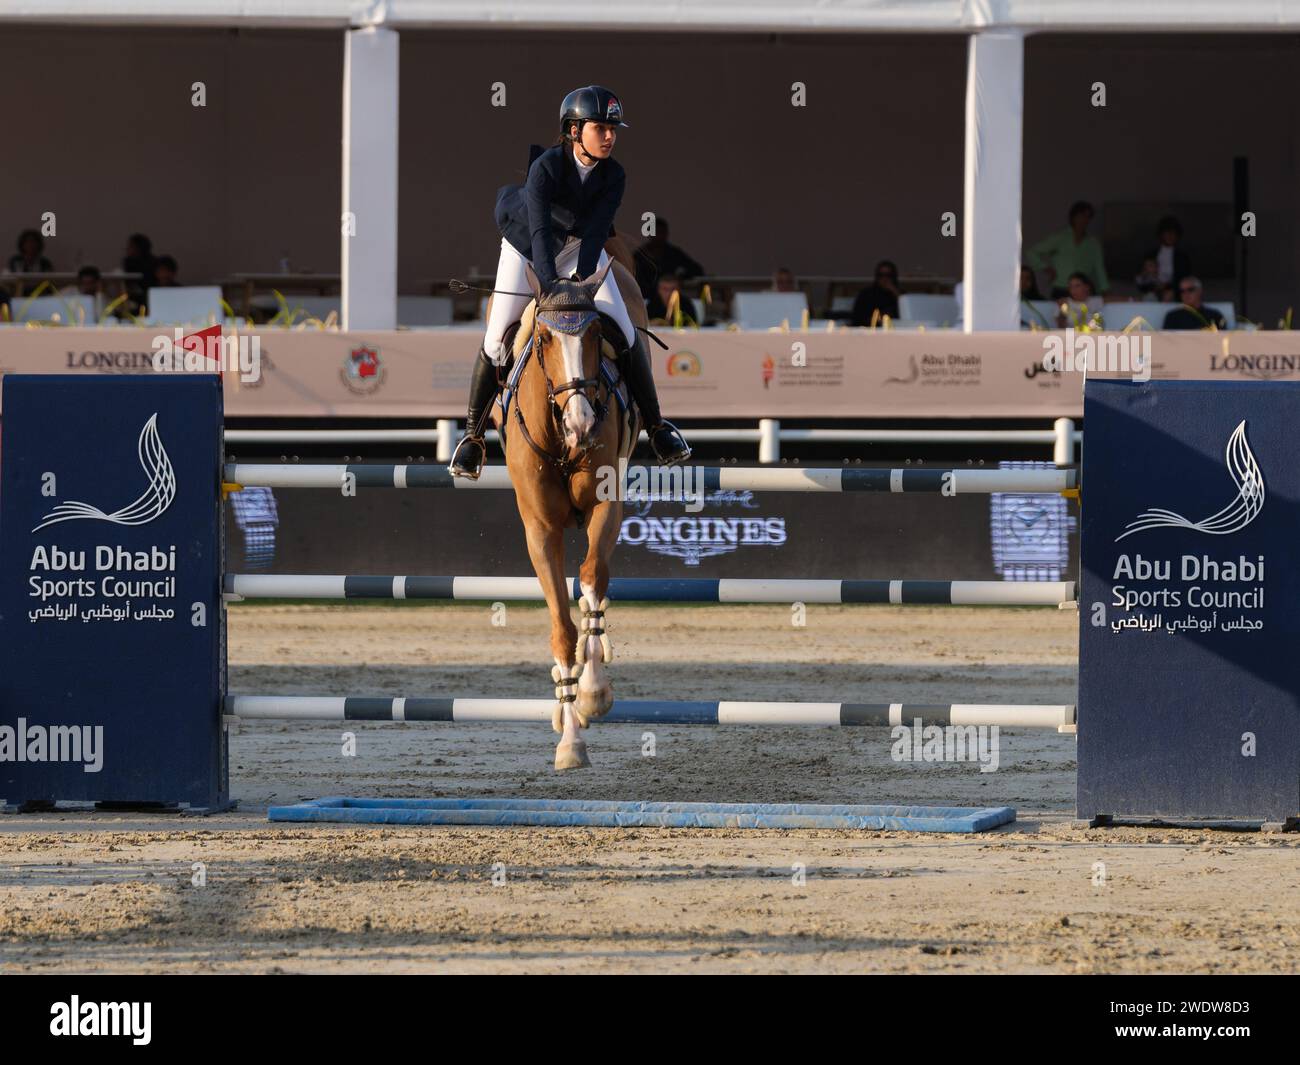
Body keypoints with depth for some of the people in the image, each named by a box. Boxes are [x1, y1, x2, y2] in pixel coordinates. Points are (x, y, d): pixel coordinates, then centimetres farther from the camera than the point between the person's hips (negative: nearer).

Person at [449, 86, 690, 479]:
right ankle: (472, 435, 8)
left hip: (579, 245, 3)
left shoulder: (613, 176, -20)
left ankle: (655, 425, 2)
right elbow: (541, 231, -39)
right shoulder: (546, 167, -31)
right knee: (496, 339, -8)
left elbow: (596, 232, -27)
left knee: (624, 331, -10)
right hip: (526, 245, -3)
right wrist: (551, 287, -50)